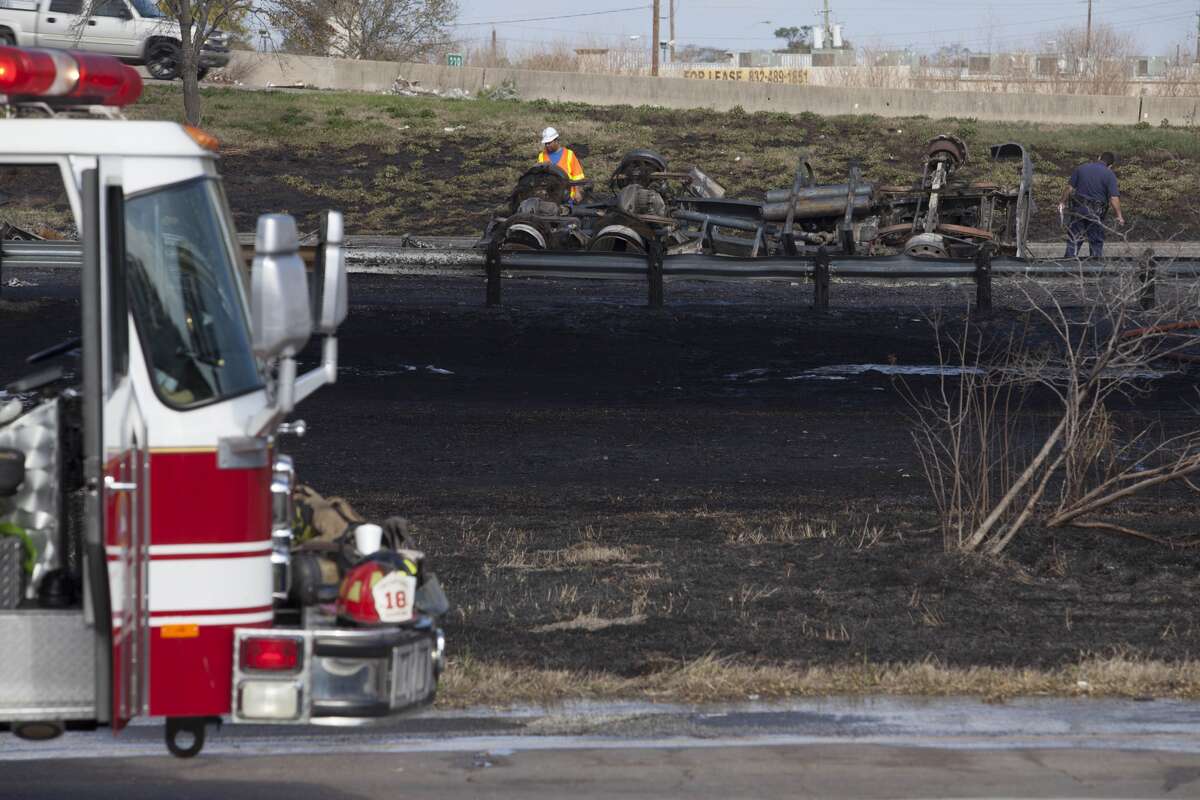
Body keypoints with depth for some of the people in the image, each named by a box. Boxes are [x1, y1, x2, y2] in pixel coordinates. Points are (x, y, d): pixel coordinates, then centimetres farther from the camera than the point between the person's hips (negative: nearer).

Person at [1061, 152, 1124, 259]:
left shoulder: (1081, 168, 3)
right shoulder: (1110, 175, -6)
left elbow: (1069, 188, 1)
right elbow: (1114, 198, -14)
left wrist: (1063, 202, 13)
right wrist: (1119, 216, -9)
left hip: (1077, 209, 2)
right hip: (1096, 213, -2)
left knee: (1073, 240, 8)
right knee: (1096, 242, 10)